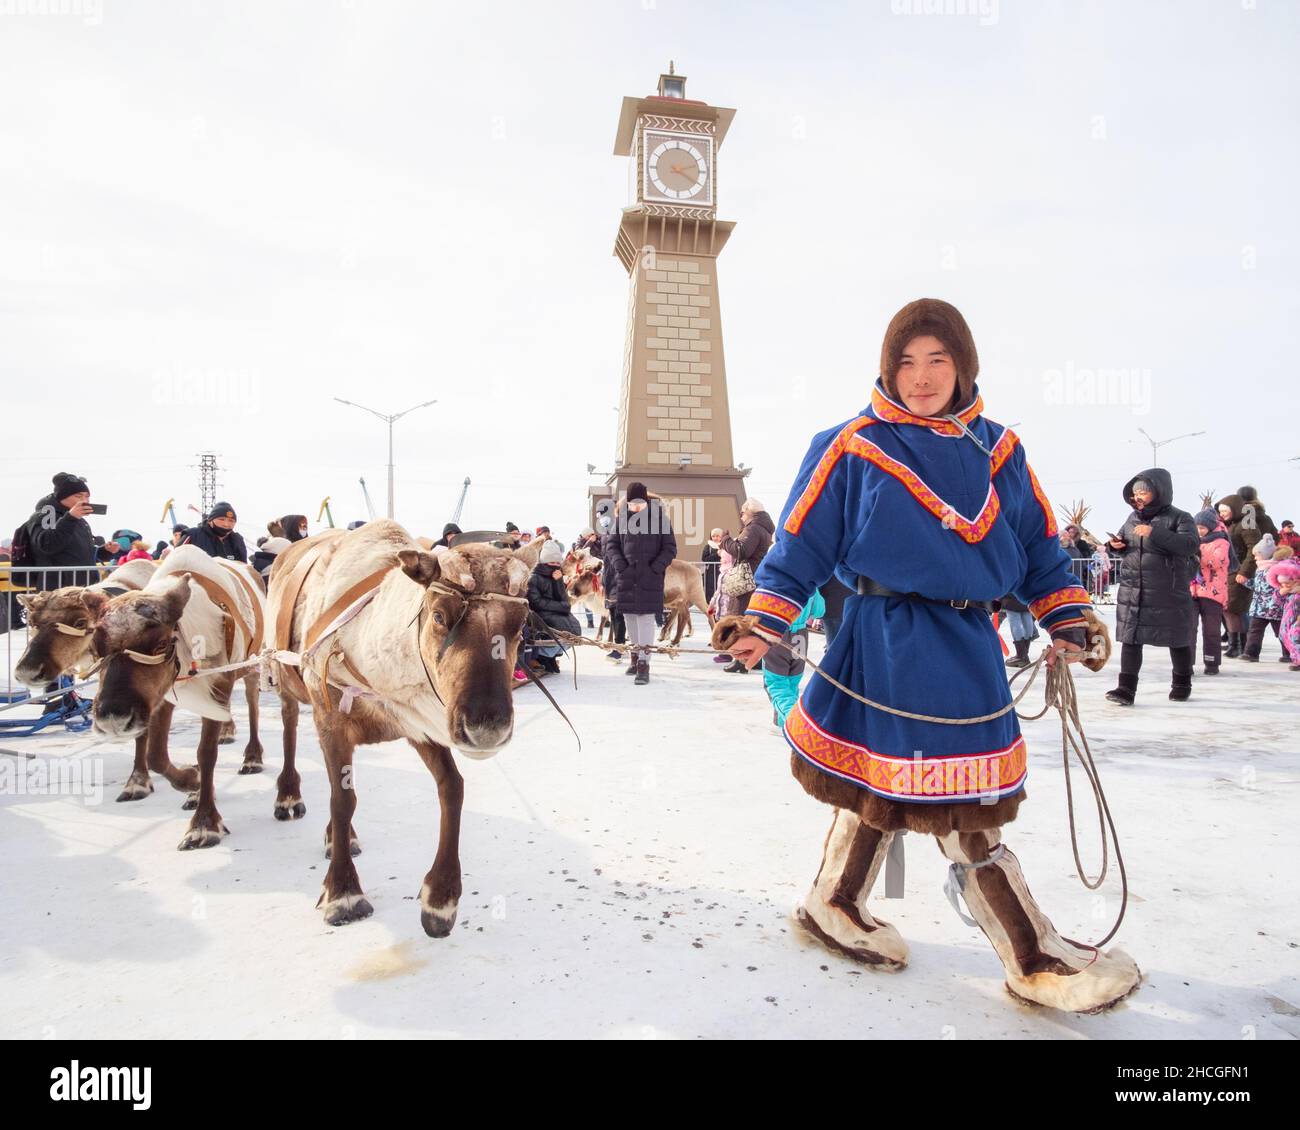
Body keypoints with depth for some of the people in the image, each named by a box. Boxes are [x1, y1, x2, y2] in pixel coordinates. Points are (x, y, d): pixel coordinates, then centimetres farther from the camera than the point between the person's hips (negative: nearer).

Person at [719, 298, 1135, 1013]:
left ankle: (834, 907, 36)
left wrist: (1070, 619, 7)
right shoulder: (852, 447, -5)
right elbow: (801, 545, -4)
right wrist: (762, 623, -10)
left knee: (884, 784, 15)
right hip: (888, 644, -5)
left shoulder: (996, 449, 9)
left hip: (969, 646, 6)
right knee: (960, 811, -1)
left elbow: (1038, 549, 14)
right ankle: (1036, 961, 17)